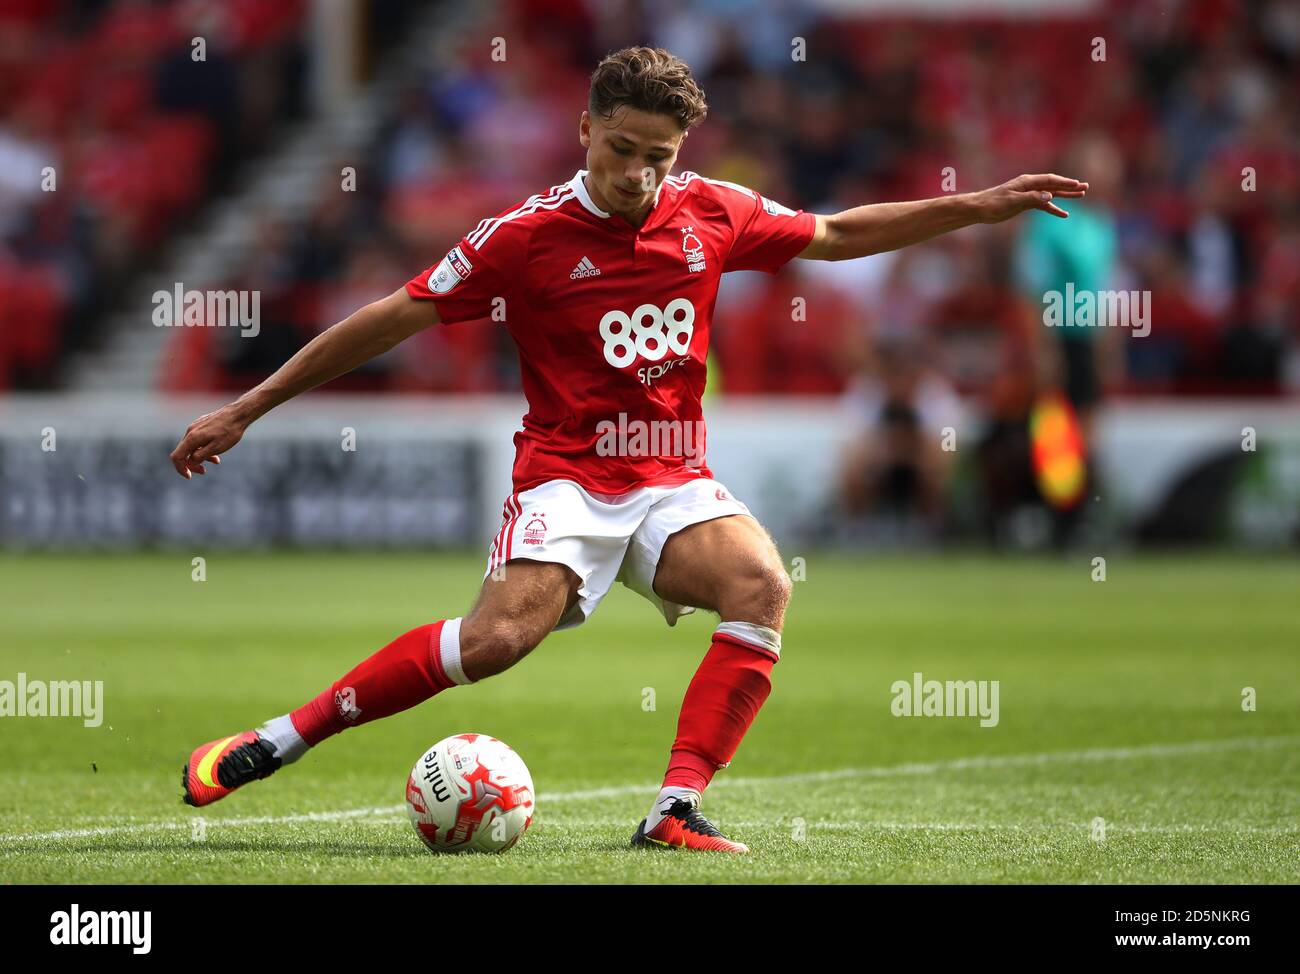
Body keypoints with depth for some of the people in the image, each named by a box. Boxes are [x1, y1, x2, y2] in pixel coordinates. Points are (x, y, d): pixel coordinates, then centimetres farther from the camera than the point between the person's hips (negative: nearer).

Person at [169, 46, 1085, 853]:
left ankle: (677, 806, -26)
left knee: (762, 585, -27)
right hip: (568, 478, -4)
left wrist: (977, 207, 15)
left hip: (676, 481, 4)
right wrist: (244, 411, -2)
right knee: (502, 634, -29)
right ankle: (272, 742, -17)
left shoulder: (711, 213, 4)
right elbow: (393, 319, -2)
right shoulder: (528, 234, -7)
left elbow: (837, 235, 21)